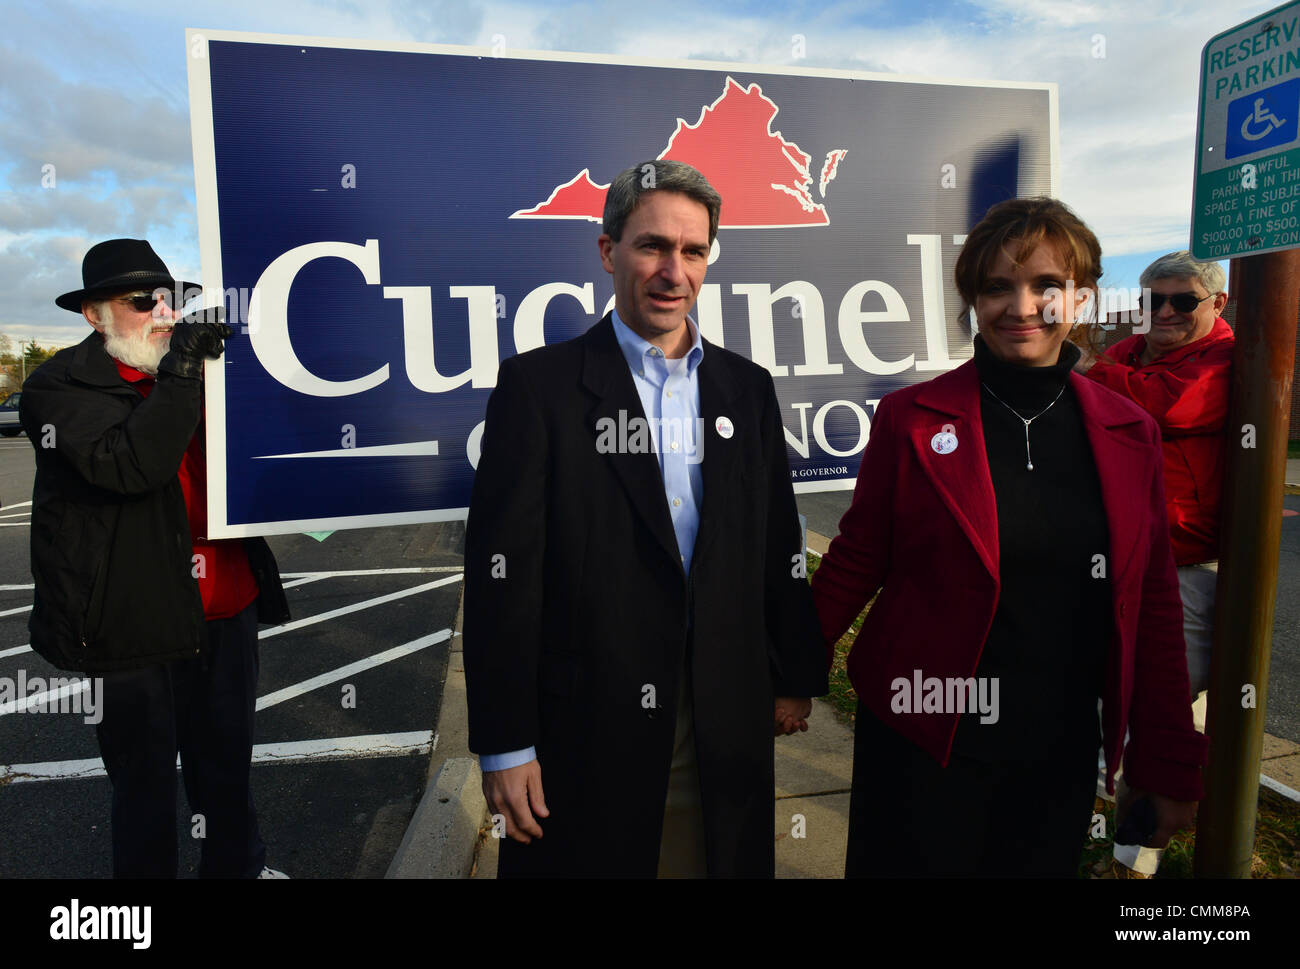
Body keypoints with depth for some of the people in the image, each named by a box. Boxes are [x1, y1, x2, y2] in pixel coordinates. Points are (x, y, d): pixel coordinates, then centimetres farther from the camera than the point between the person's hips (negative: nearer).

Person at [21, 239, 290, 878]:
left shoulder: (195, 370, 9)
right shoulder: (61, 386, -9)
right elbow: (129, 465, -27)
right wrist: (181, 374, -24)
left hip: (226, 611, 6)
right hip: (136, 626, -6)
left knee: (226, 761, 23)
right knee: (146, 782, 12)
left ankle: (237, 866, 44)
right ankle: (147, 872, 35)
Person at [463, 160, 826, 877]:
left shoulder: (748, 388, 7)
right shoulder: (538, 384, -6)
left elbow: (780, 548, 11)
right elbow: (502, 569, -10)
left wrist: (796, 679, 13)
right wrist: (505, 743, -10)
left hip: (727, 729, 4)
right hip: (585, 730, -3)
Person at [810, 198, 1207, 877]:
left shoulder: (1130, 433, 1)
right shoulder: (909, 419, -8)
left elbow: (1153, 609, 5)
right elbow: (856, 562, -2)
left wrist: (1170, 765, 7)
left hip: (1062, 756, 3)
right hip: (923, 743, -3)